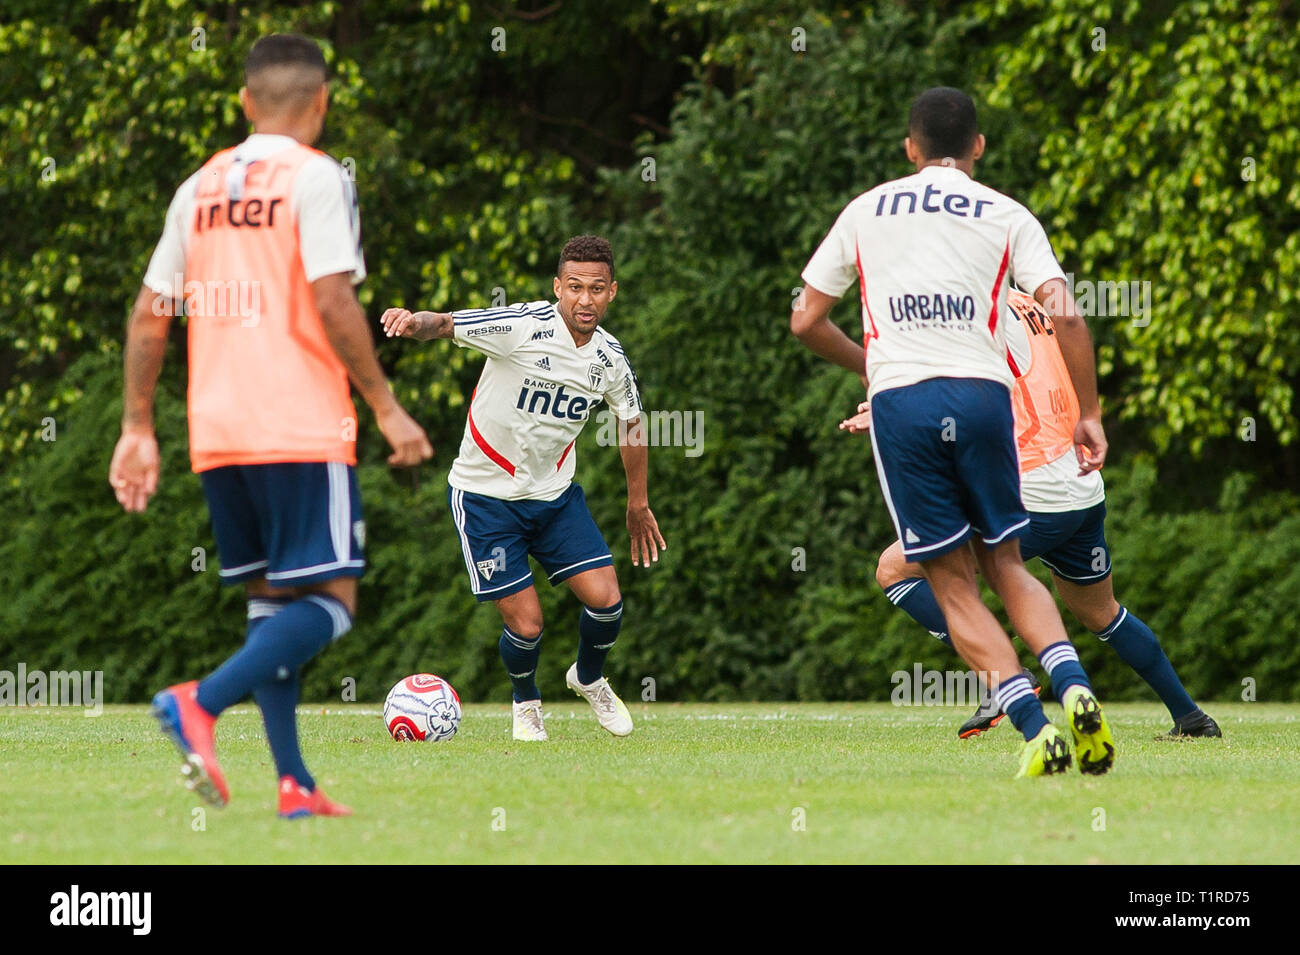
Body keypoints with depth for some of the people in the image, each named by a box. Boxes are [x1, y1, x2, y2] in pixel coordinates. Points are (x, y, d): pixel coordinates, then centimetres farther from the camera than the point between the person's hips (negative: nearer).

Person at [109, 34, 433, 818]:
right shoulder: (315, 178, -5)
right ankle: (202, 703, -24)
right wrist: (386, 407, -9)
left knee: (270, 598, 14)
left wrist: (138, 429, 19)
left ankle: (294, 782, 5)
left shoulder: (200, 188, 14)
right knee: (330, 600, -4)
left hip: (217, 432, 7)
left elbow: (149, 316, 14)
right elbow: (333, 303, -14)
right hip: (301, 429, -7)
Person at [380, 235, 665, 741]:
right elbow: (444, 324, -26)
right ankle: (526, 703, 25)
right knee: (526, 624, -9)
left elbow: (630, 423, 15)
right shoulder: (523, 327, -20)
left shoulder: (610, 358, -3)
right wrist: (416, 321, -51)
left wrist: (638, 503, 22)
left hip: (555, 494, 4)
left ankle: (589, 680, 26)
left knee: (606, 599, -8)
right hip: (486, 494, -4)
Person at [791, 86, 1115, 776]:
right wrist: (1088, 415, 7)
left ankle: (1034, 727, -9)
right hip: (982, 394, 1)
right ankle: (1073, 687, -9)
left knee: (952, 585, 5)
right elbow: (1065, 314, -1)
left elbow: (805, 320, 16)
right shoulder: (1006, 216, 10)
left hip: (898, 401, 0)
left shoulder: (865, 211, 14)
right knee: (1006, 568, 16)